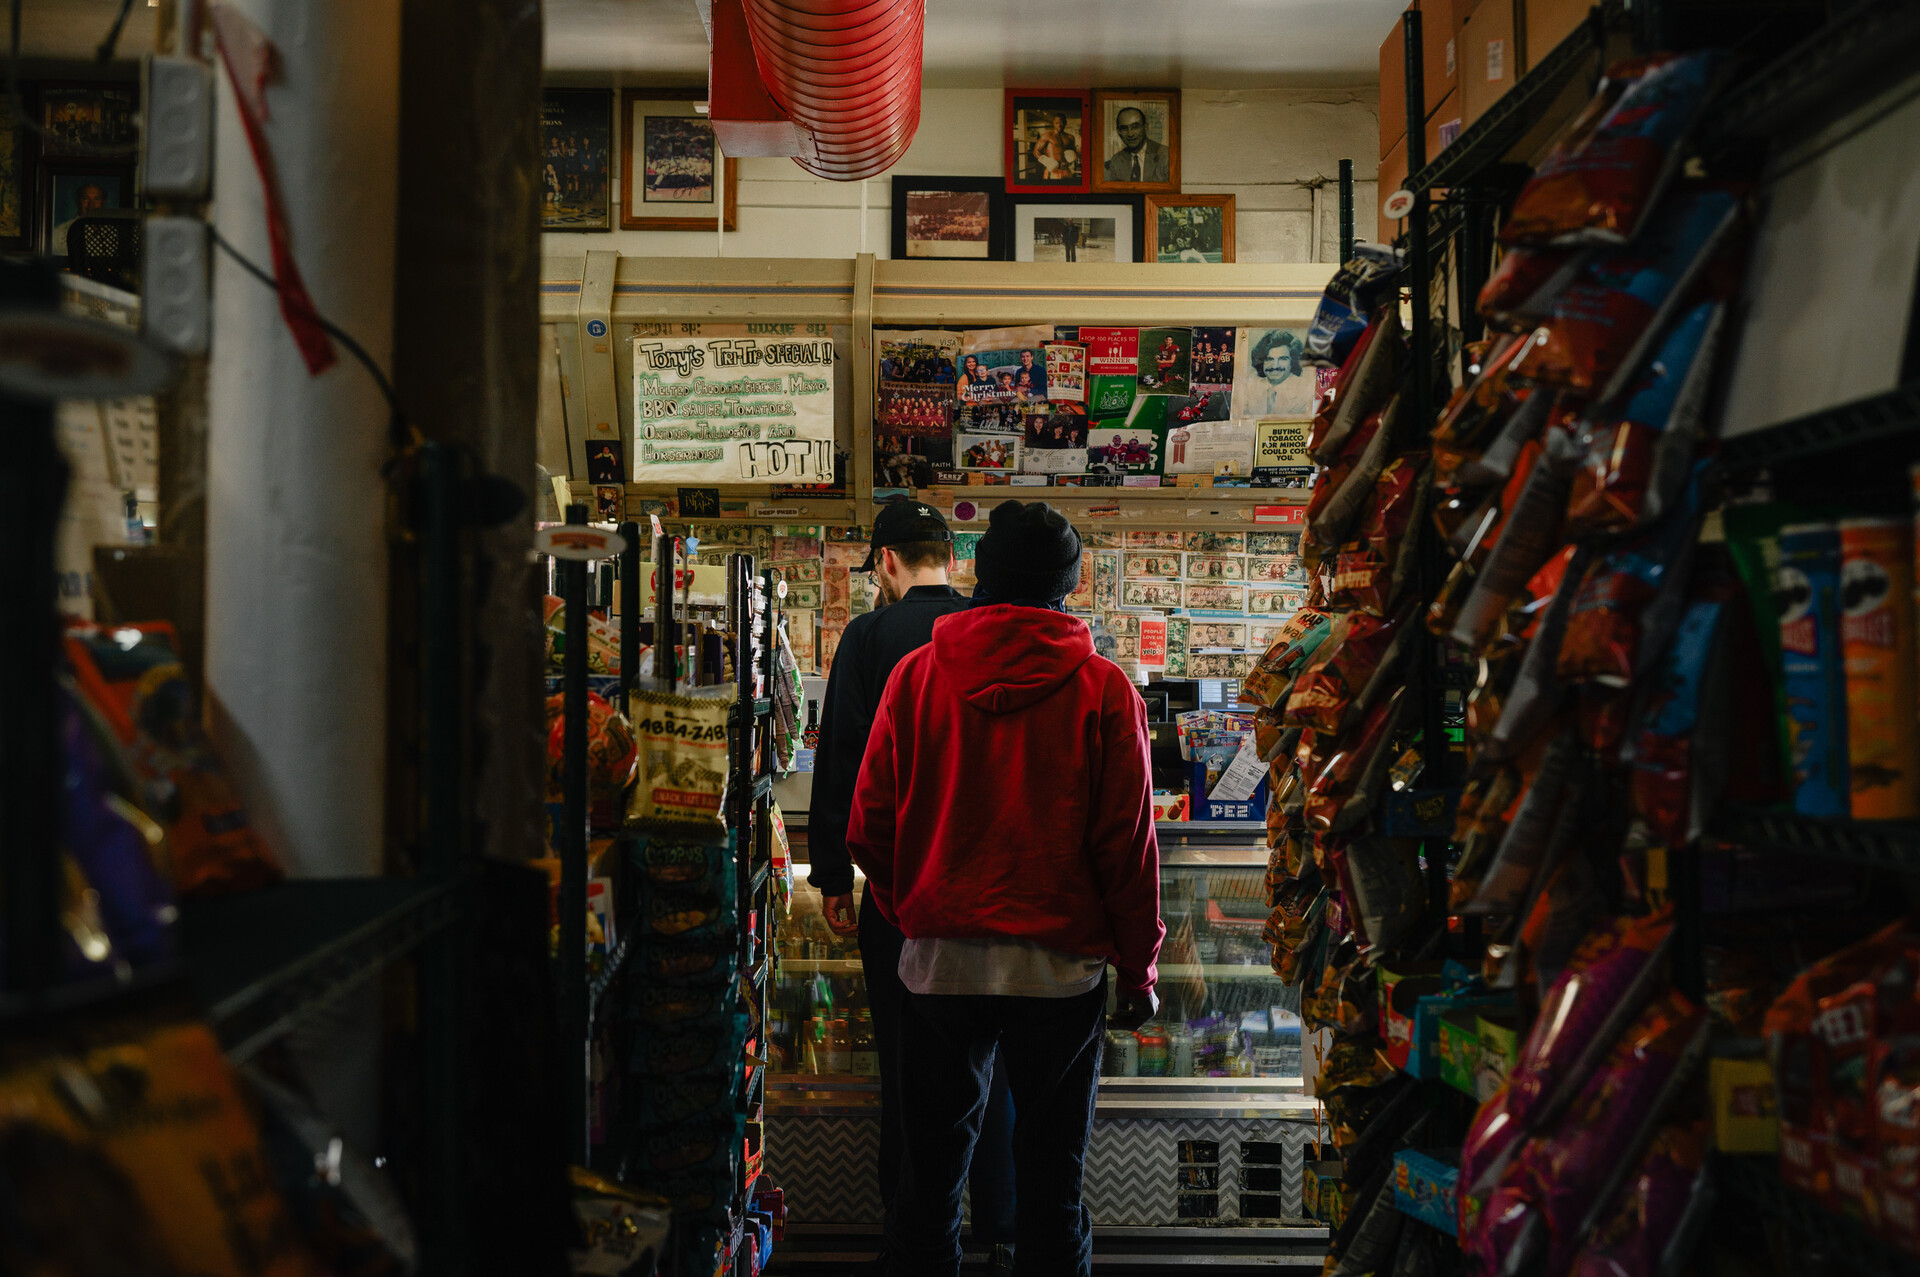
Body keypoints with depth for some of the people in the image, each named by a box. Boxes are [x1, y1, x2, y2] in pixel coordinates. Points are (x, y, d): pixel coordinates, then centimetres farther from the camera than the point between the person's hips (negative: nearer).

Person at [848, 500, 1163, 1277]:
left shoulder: (916, 673, -1)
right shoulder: (1103, 689, -5)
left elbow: (868, 827, 1)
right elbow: (1129, 844, -5)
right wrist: (1138, 970, 5)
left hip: (939, 957, 2)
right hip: (1062, 964, -1)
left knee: (932, 1169, 14)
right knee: (1051, 1176, 11)